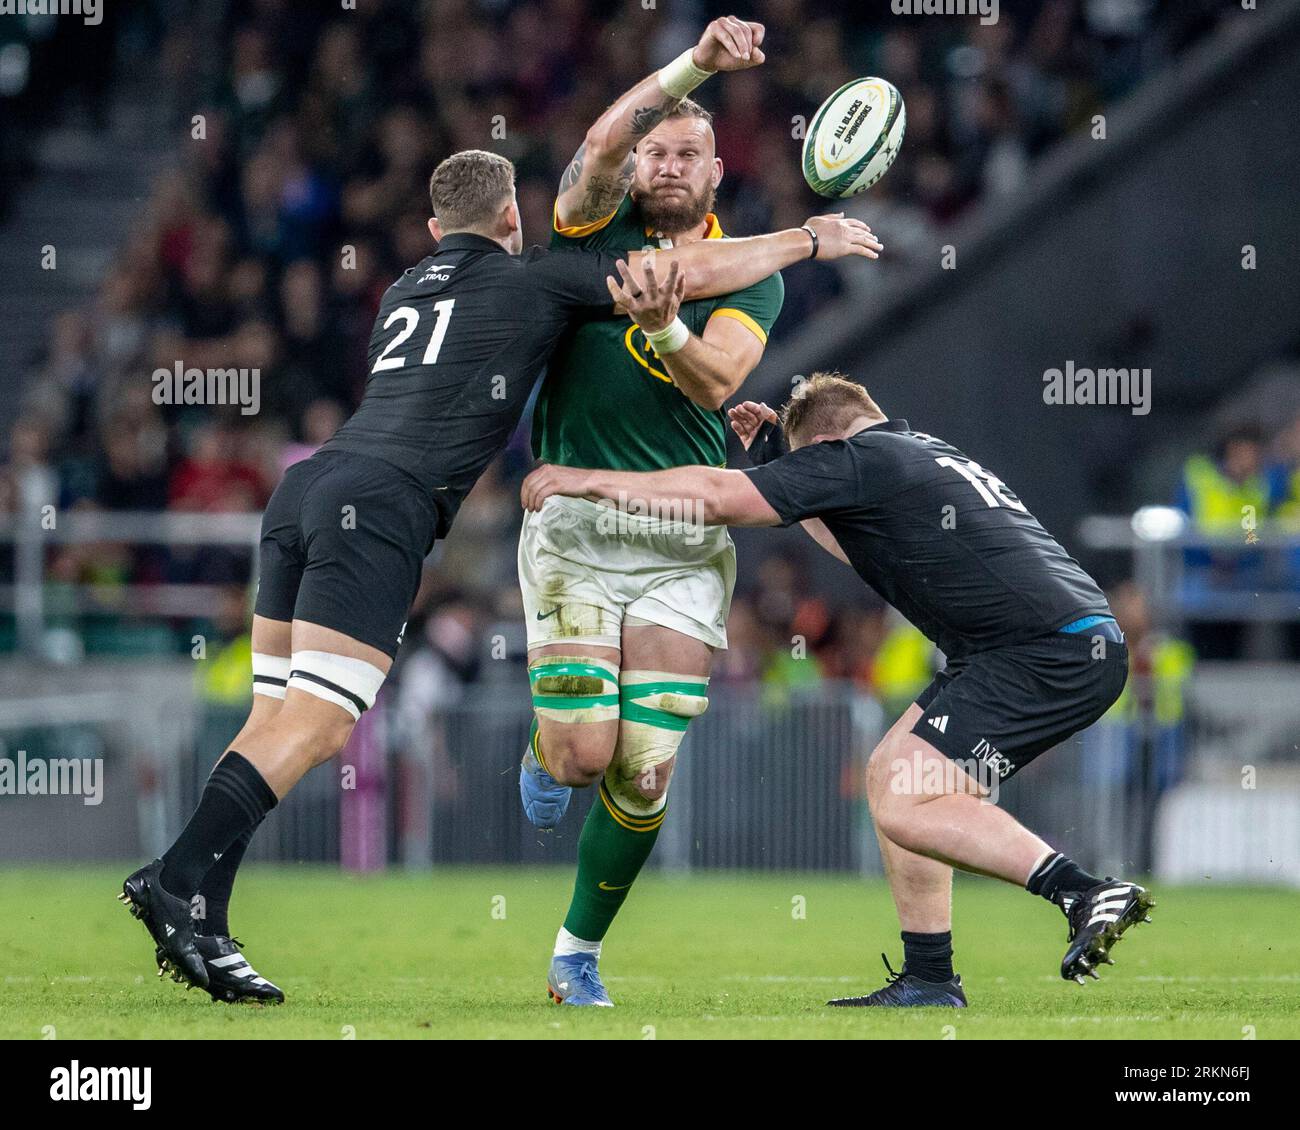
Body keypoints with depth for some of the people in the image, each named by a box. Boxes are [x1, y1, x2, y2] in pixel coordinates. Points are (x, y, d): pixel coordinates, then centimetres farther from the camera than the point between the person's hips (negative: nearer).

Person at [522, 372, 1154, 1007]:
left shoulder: (858, 460, -3)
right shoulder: (925, 452, 25)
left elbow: (716, 497, -7)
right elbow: (858, 546, 43)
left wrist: (585, 480, 2)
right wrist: (771, 457, 39)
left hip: (1053, 655, -10)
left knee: (903, 806, -13)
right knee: (890, 776, 14)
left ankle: (1086, 893, -19)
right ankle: (928, 981, 13)